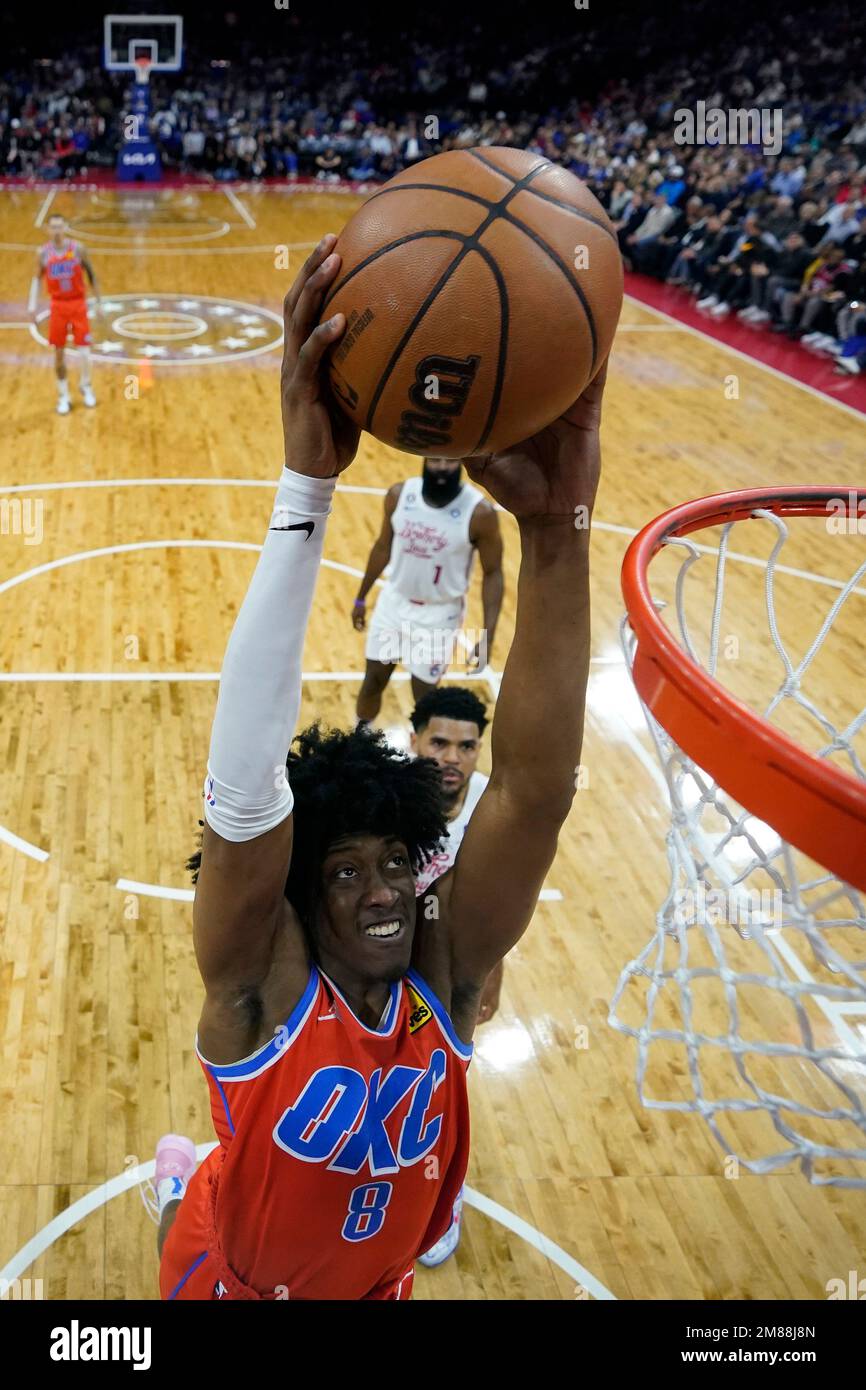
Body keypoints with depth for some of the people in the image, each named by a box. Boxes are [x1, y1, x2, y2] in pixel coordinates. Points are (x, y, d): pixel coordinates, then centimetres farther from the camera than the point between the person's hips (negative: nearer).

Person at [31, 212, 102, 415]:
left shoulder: (77, 249, -7)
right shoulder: (43, 253, -3)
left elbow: (91, 275, 3)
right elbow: (37, 279, 9)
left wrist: (99, 301, 3)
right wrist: (34, 306, 2)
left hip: (78, 304, -1)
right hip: (58, 306, 1)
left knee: (84, 351, -4)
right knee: (59, 353, 5)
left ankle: (86, 386, 25)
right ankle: (63, 396, 20)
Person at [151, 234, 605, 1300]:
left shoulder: (447, 974, -23)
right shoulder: (260, 989, -30)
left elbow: (536, 788, -37)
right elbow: (241, 791, -48)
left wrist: (555, 530, -50)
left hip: (377, 1280, 2)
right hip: (232, 1278, -2)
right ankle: (182, 1182, 41)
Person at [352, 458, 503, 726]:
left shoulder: (480, 513, -22)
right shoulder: (399, 495, -11)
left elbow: (492, 574, -13)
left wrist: (488, 638, -18)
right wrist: (361, 597, 14)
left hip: (439, 615, -4)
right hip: (394, 602, 4)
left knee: (424, 696, 4)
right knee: (373, 680, 16)